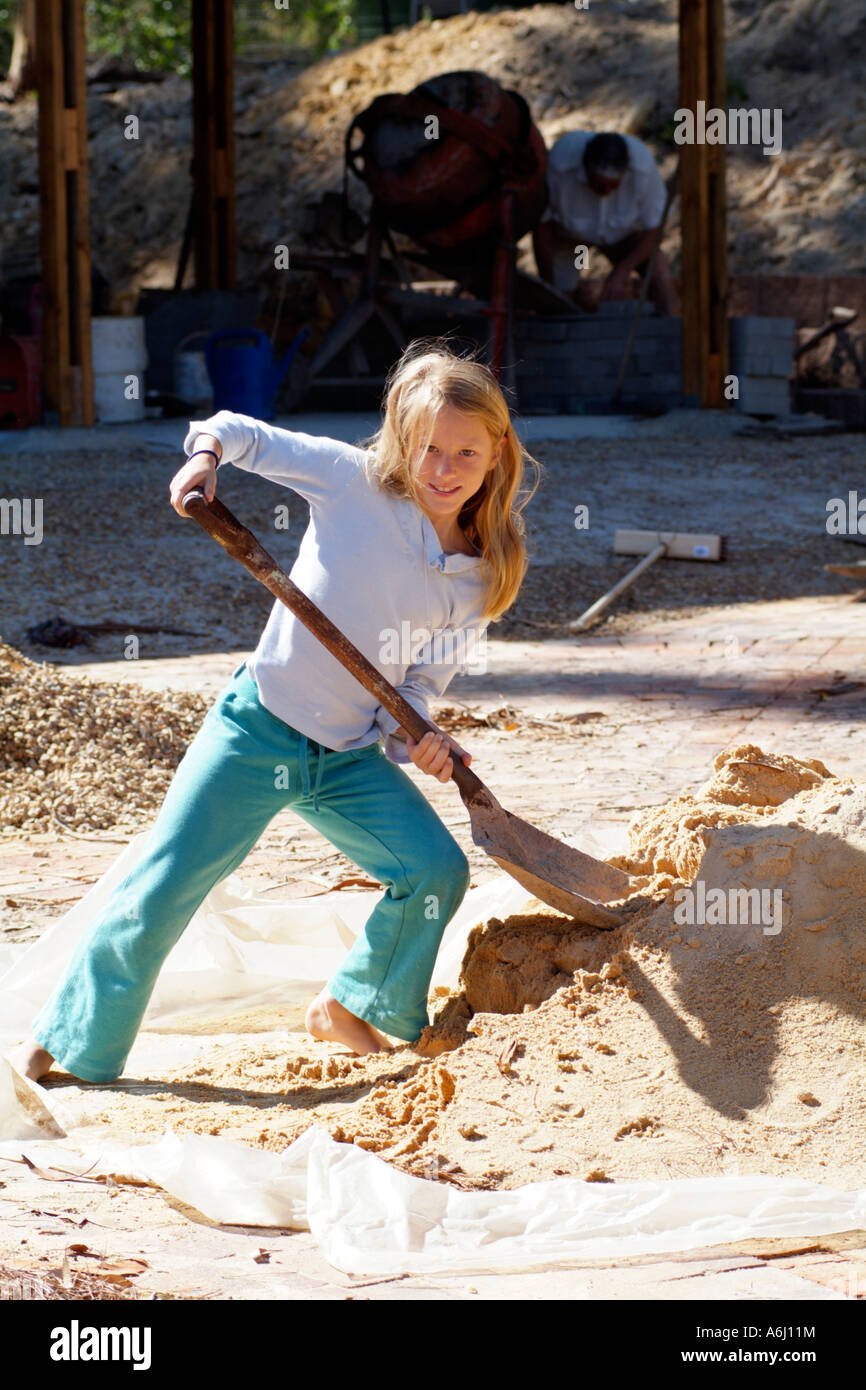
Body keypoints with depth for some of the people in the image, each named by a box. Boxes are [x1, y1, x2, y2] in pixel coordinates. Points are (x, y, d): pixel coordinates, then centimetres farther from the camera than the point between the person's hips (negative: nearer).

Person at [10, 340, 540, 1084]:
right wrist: (207, 453, -24)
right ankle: (69, 1045, 11)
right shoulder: (353, 480, -11)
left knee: (438, 869, -8)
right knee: (160, 892, -6)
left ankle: (350, 1009, 18)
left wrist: (415, 733, -14)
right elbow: (247, 435, -3)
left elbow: (423, 679, 6)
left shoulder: (478, 578, -1)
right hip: (258, 730, -4)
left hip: (353, 755, 4)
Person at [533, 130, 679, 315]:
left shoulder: (643, 167, -36)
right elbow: (542, 226, -24)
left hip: (622, 233, 0)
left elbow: (654, 229, -21)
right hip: (566, 232, 0)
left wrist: (622, 272, -29)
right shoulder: (560, 166, -39)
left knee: (662, 279, -20)